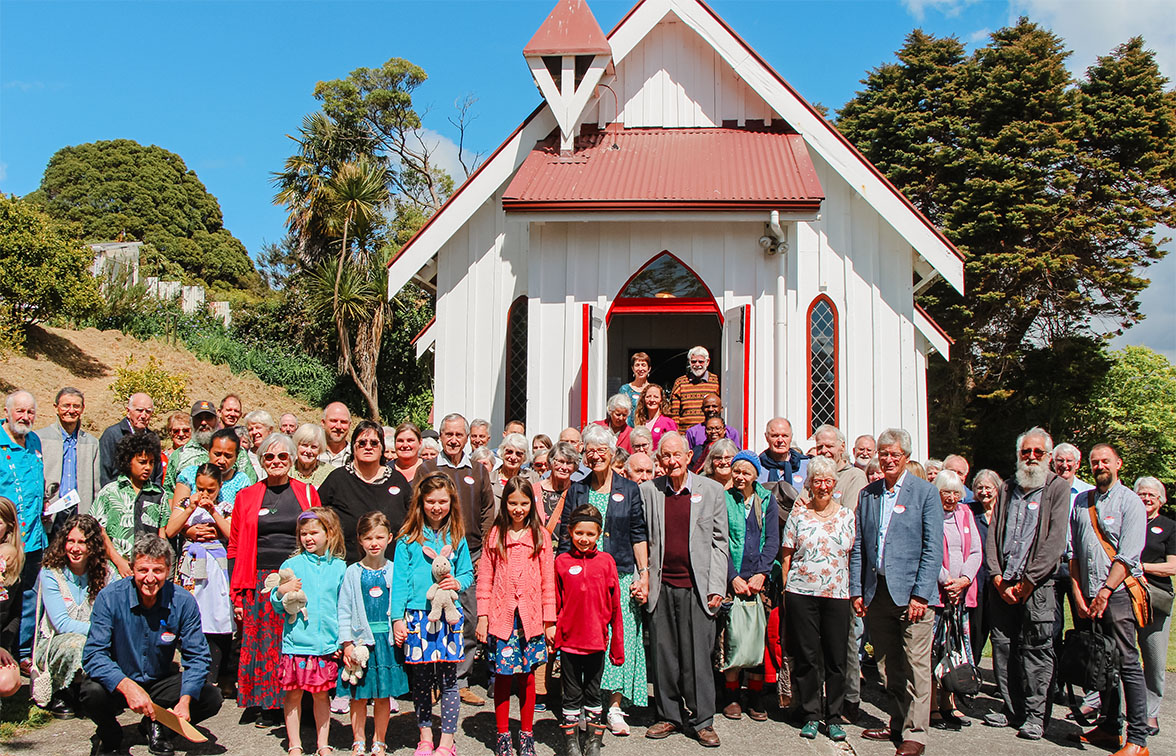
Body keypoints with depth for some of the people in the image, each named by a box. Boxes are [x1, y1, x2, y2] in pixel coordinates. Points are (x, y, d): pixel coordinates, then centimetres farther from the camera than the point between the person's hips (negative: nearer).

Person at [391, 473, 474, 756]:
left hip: (449, 615, 1)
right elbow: (400, 580, 1)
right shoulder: (408, 539, 2)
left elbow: (468, 572, 13)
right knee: (421, 679, 8)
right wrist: (398, 618, -3)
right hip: (418, 615, -1)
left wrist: (458, 582, -10)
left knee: (448, 679, 3)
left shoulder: (456, 538, 7)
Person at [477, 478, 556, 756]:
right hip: (501, 617, 0)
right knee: (503, 676, 2)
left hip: (530, 617, 0)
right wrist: (482, 616, -1)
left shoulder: (540, 535, 4)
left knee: (527, 676, 6)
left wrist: (550, 620, 2)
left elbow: (548, 579, 4)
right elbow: (484, 578, 4)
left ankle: (526, 733, 21)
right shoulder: (495, 535, 4)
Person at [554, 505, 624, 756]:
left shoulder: (606, 561, -1)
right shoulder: (562, 562, -2)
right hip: (569, 640, 0)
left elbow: (615, 606, 2)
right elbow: (555, 604, 2)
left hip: (597, 641, 0)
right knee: (572, 694, 11)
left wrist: (617, 645, 2)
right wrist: (552, 636, 0)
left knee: (593, 693, 13)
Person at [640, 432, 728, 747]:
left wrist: (716, 587, -2)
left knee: (697, 654, 1)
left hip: (696, 586, -1)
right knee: (663, 653, 7)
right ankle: (668, 716, 22)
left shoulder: (712, 491, 4)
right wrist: (640, 580, 2)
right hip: (661, 587, 2)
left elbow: (719, 542, 4)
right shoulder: (648, 491, 6)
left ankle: (702, 720, 14)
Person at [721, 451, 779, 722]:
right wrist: (733, 577, -9)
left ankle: (756, 698, 11)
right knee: (731, 635, -4)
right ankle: (732, 697, 9)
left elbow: (773, 540, 5)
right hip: (731, 580, -1)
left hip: (760, 580, 1)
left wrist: (761, 574, -7)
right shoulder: (723, 499, 4)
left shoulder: (767, 500, 9)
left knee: (759, 637, 0)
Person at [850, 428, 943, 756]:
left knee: (915, 666, -1)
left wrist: (921, 594, -13)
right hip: (876, 593, 4)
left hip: (911, 593, -4)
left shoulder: (925, 492, -1)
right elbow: (858, 546, 13)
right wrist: (856, 590, 6)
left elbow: (933, 548, -6)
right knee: (887, 666, 12)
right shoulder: (867, 494, 12)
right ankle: (897, 723, 24)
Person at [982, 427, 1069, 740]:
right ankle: (1011, 707, 16)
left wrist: (1027, 581, -11)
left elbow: (1055, 541, -8)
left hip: (1037, 584, -4)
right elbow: (992, 535, 11)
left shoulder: (1058, 488, 1)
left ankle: (1034, 714, 7)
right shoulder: (1007, 488, 15)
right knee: (1003, 645, 5)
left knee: (1036, 648, -2)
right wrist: (998, 577, -1)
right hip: (1002, 583, 4)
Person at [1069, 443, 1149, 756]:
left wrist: (1104, 593, -14)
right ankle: (1110, 726, 18)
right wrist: (1078, 594, 3)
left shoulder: (1130, 502, -1)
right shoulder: (1081, 502, 14)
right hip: (1088, 596, 5)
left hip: (1119, 592, -5)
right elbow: (1073, 552, 12)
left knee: (1127, 663, -7)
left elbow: (1127, 555, -9)